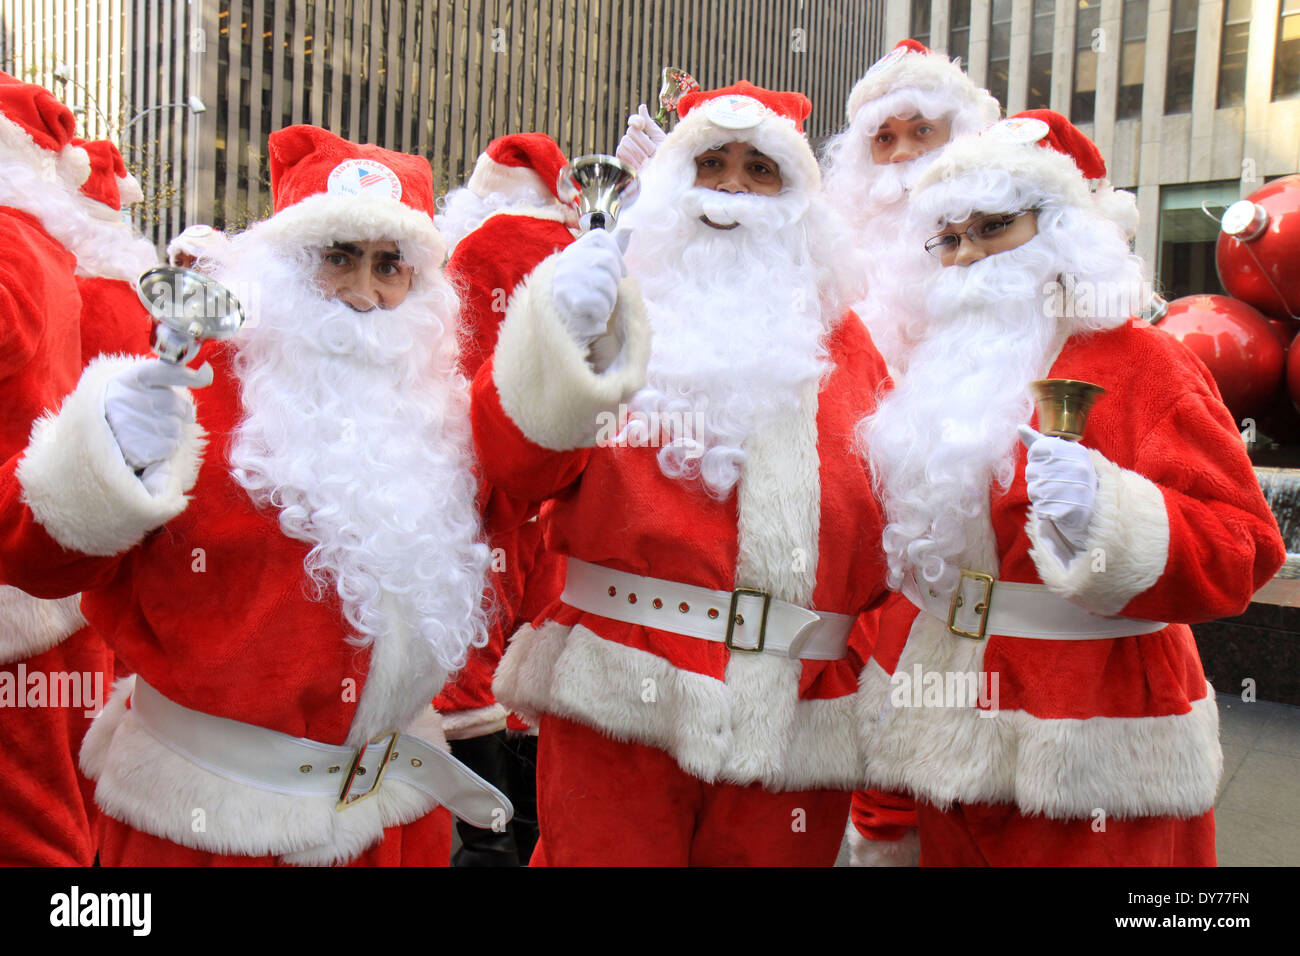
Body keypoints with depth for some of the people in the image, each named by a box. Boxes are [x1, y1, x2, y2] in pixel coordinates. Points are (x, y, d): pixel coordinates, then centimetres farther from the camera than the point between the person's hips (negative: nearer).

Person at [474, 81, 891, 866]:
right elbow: (517, 463, -11)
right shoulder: (623, 309, 4)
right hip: (617, 712, -2)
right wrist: (557, 338, -27)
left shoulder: (838, 341, 11)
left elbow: (890, 527, 13)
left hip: (793, 728, 3)